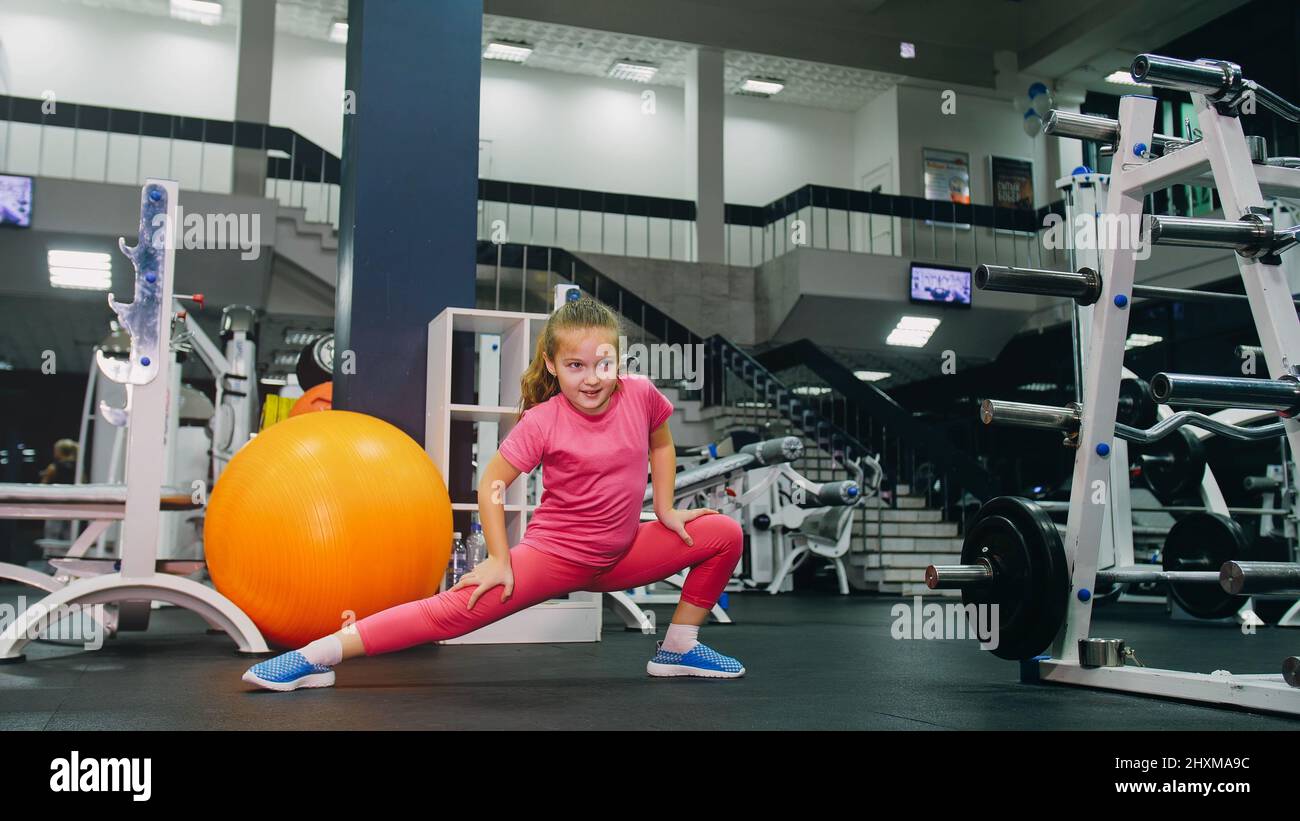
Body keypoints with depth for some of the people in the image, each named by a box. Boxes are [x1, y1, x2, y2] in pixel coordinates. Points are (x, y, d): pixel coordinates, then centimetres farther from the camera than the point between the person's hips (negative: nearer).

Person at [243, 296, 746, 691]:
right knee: (458, 609, -21)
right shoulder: (541, 422, -18)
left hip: (623, 553, 5)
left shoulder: (641, 395, -9)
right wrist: (500, 560, -12)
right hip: (554, 554, -4)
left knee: (723, 534, -1)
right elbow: (490, 485, -11)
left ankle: (679, 648, 11)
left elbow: (661, 443, 13)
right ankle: (318, 655, -19)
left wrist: (665, 508, 8)